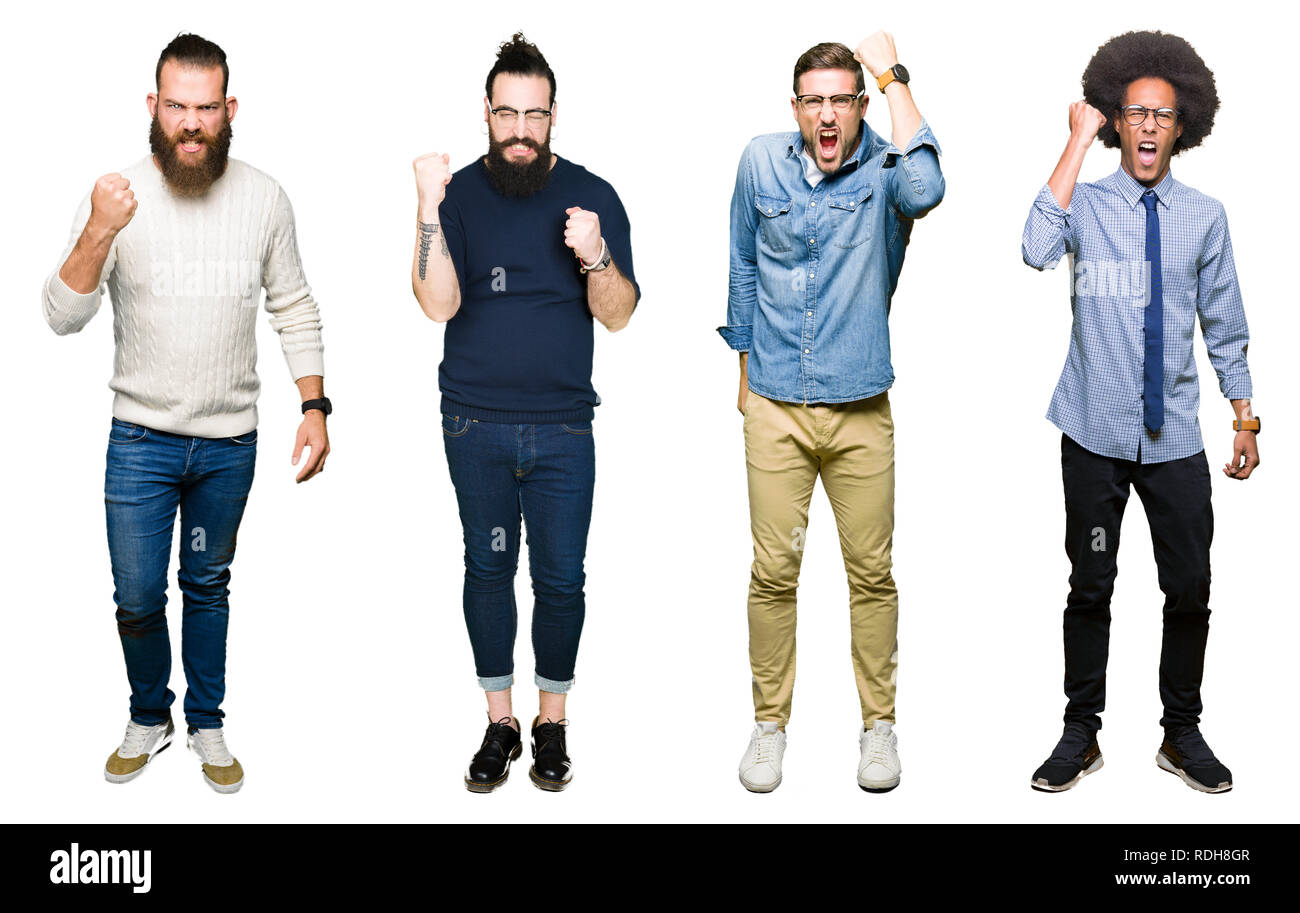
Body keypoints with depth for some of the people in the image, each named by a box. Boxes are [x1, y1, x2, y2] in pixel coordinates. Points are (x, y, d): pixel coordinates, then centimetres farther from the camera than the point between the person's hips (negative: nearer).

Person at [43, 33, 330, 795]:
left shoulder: (264, 198, -4)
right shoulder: (120, 197, -10)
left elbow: (295, 308, 5)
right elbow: (62, 317, -16)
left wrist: (315, 405, -3)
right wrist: (98, 233, -32)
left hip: (231, 441, 1)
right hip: (142, 438, -1)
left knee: (208, 587, 16)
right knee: (137, 596, 6)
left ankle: (207, 723, 33)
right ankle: (149, 717, 31)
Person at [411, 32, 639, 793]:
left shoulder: (592, 196, -1)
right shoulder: (459, 192, -1)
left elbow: (617, 315, -4)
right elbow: (440, 305, -11)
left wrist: (597, 257, -23)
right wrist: (430, 212, -22)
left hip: (562, 427, 0)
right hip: (475, 423, 1)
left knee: (561, 577, 5)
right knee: (488, 568, 10)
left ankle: (552, 723, 23)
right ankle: (499, 723, 24)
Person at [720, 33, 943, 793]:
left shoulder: (884, 169, -5)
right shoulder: (761, 163, 3)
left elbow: (925, 191, -31)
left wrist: (893, 75, -21)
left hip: (861, 413, -1)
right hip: (776, 409, 1)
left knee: (872, 572, 7)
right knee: (773, 572, 4)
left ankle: (879, 722, 22)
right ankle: (771, 722, 19)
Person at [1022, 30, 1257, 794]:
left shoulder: (1205, 216, 4)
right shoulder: (1087, 204, -2)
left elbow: (1225, 326, 10)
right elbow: (1037, 250, -25)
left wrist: (1246, 420, 8)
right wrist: (1078, 142, -20)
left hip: (1175, 439, 2)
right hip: (1096, 436, -1)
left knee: (1190, 589, 6)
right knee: (1091, 587, 8)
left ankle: (1183, 733, 24)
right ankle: (1081, 734, 20)